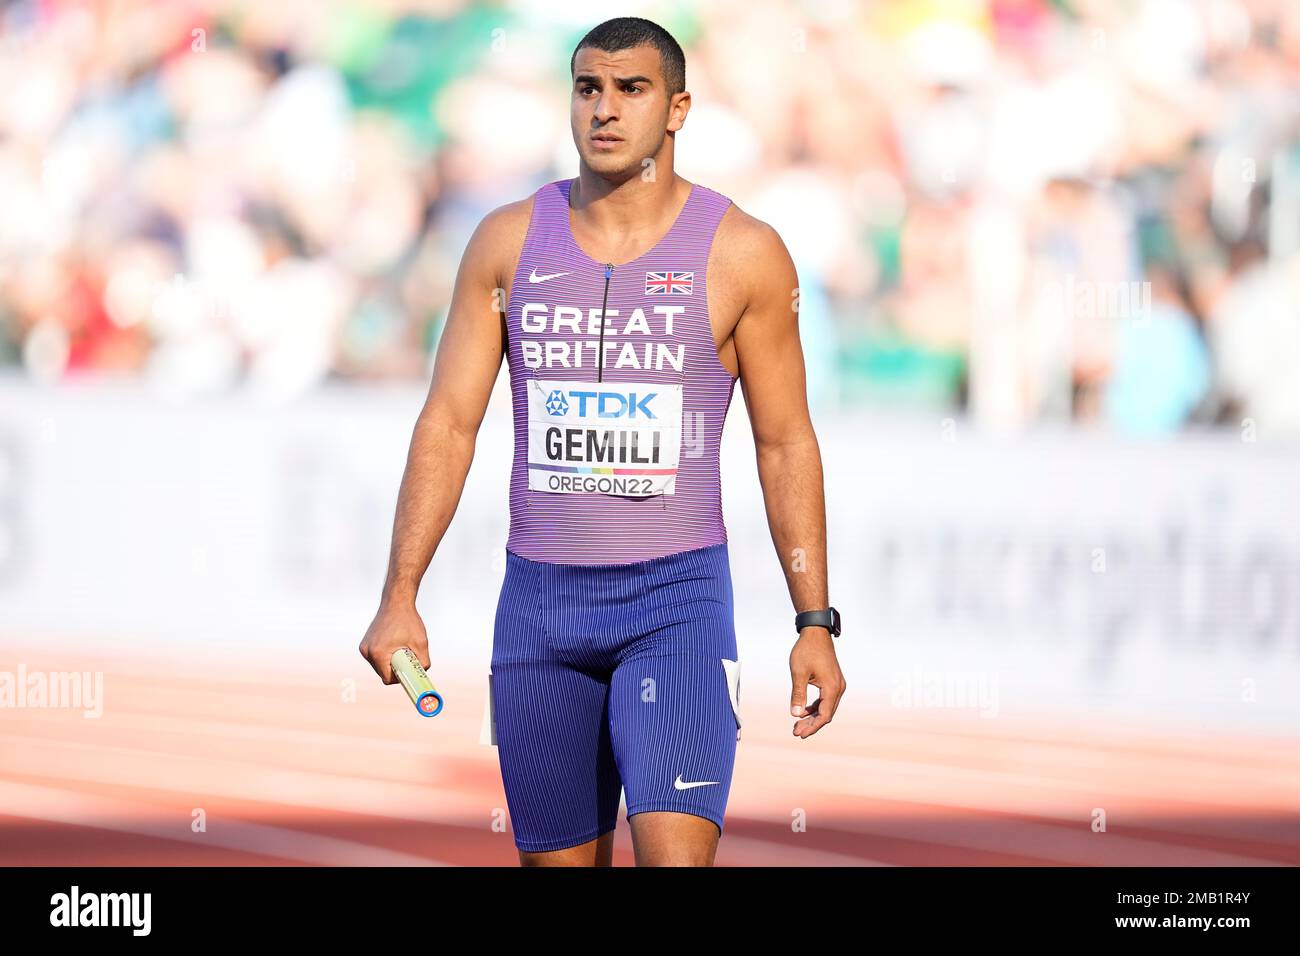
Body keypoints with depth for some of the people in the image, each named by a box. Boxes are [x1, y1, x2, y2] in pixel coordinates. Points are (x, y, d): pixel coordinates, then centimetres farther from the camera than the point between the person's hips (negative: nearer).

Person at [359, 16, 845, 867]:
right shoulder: (510, 240, 3)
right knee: (558, 863, 8)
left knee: (677, 860, -19)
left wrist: (815, 622, -2)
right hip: (540, 601, 3)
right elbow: (448, 423, 3)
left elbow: (787, 443, 2)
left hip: (677, 602, -3)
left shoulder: (742, 253, -3)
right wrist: (400, 598, -6)